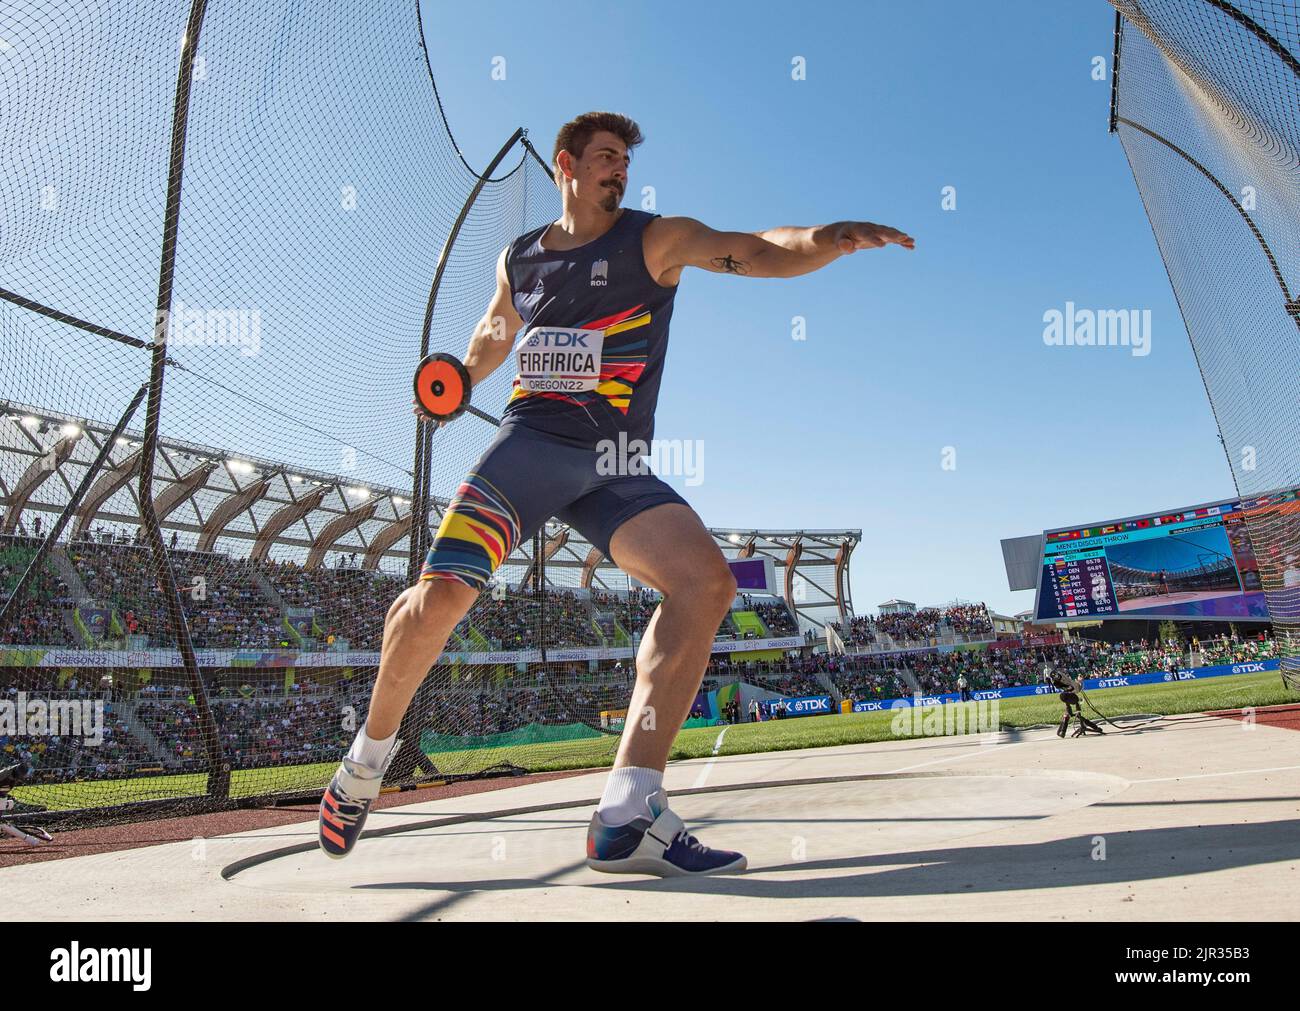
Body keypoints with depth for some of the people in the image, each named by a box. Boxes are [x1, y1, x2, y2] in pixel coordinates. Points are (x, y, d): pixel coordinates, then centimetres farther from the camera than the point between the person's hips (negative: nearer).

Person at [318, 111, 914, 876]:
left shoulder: (656, 239, 6)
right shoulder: (517, 259, 15)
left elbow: (763, 252, -9)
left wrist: (833, 236, -28)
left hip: (617, 468, 0)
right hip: (532, 444, 1)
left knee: (707, 578, -25)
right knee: (442, 595, -19)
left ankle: (628, 817, -24)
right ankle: (370, 755, 12)